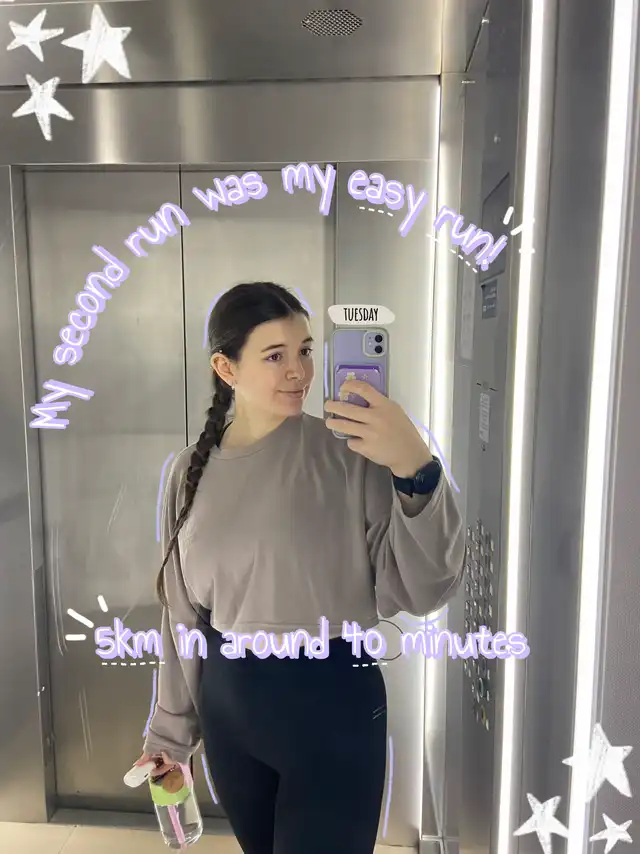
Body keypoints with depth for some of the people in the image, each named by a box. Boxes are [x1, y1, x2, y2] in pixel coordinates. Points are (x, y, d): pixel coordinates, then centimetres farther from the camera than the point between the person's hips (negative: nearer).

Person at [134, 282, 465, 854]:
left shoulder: (350, 454, -15)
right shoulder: (193, 471, -2)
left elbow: (424, 589, -19)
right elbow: (184, 612, 7)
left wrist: (416, 470, -34)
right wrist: (172, 726, 14)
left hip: (333, 706, -4)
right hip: (227, 706, 4)